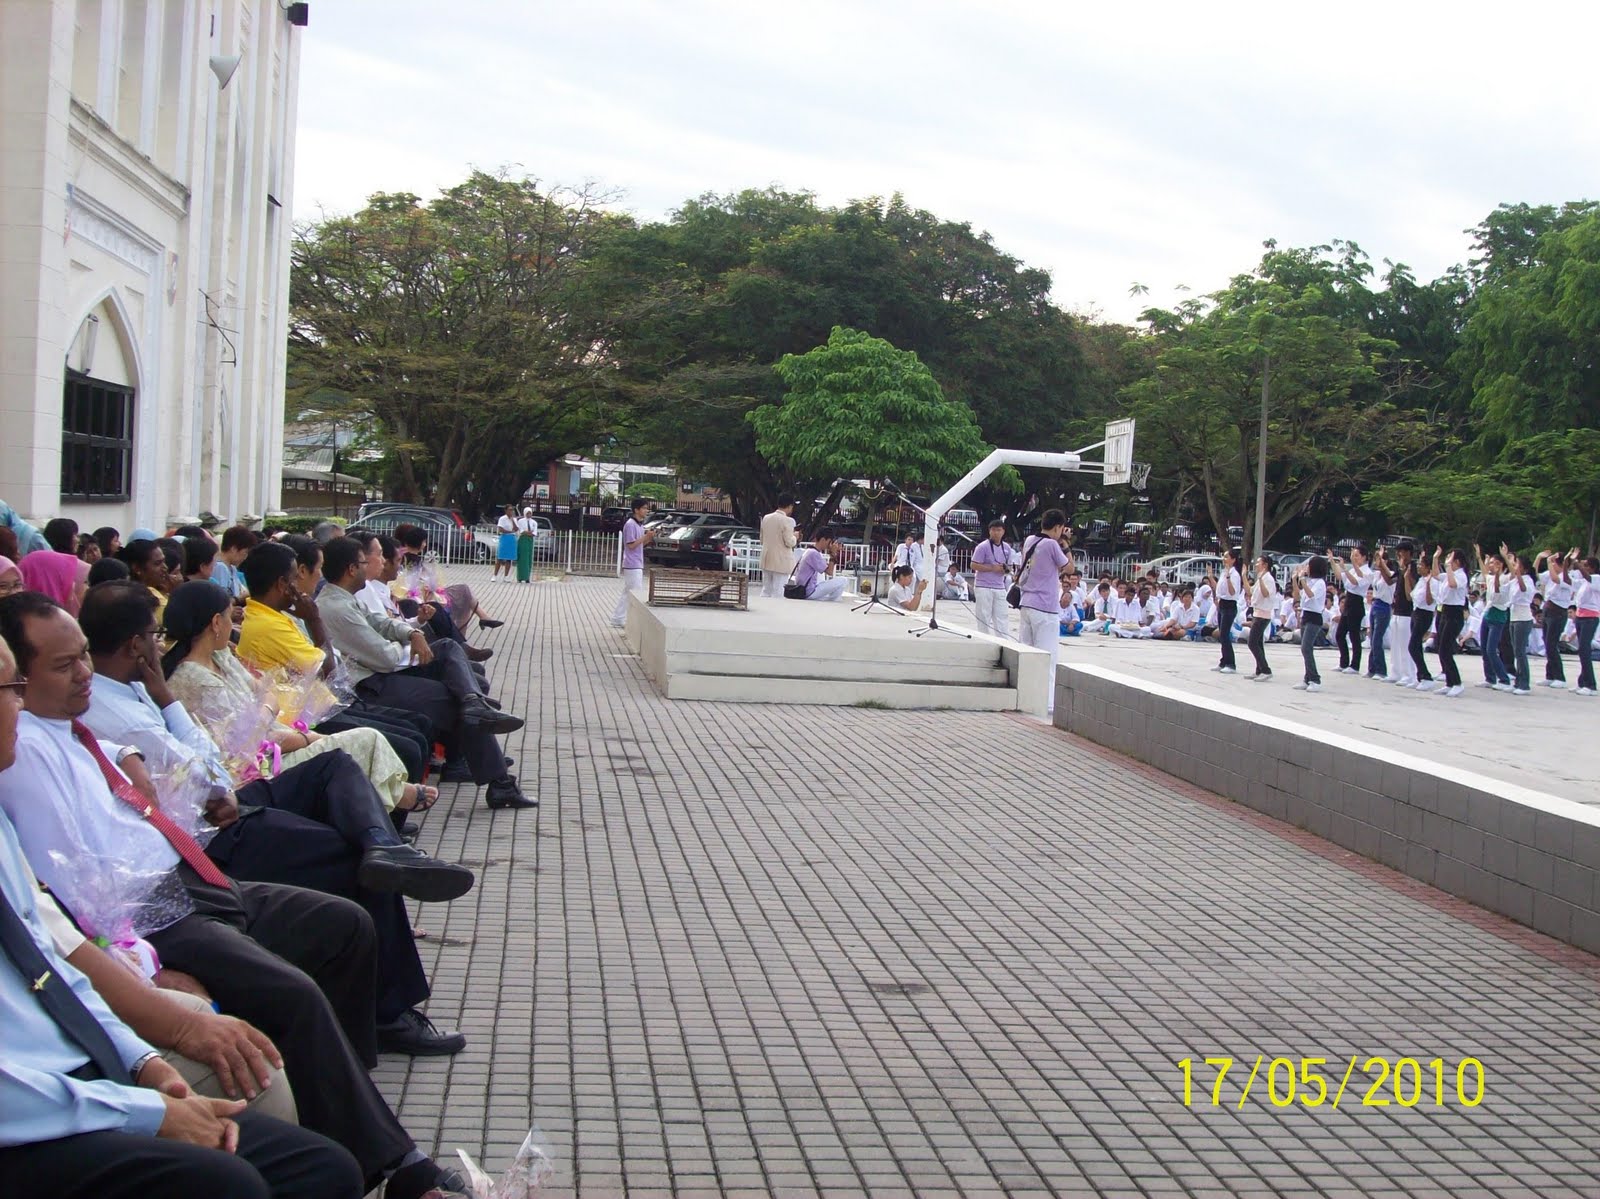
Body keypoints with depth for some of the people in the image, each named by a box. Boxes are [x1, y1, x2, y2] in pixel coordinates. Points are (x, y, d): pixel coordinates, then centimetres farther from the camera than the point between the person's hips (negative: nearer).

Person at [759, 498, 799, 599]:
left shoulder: (766, 518, 6)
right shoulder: (788, 521, -15)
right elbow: (789, 542, -15)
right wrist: (795, 537, 4)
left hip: (767, 560, 6)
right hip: (781, 562, -6)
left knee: (765, 591, 13)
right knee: (778, 593, -3)